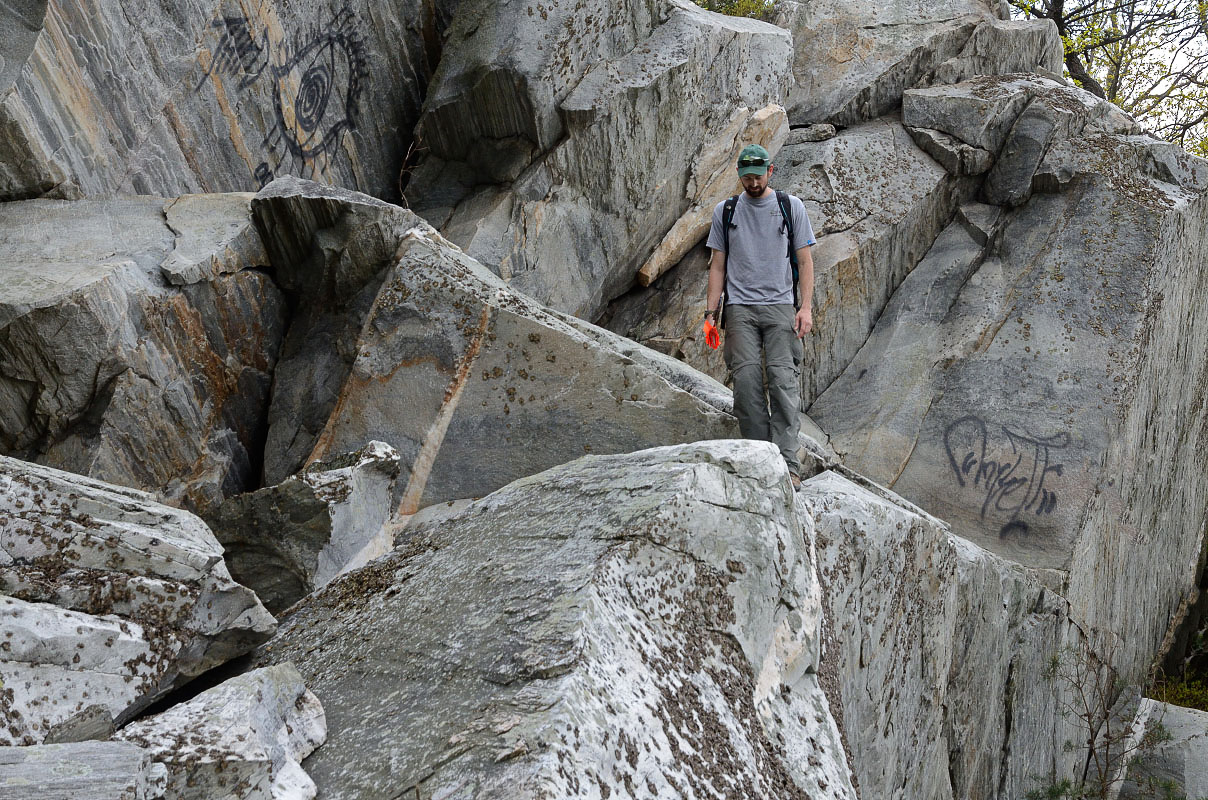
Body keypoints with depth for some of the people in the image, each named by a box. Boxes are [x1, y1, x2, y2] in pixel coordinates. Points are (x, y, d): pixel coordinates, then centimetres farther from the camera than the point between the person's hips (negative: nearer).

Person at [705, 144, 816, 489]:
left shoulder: (791, 206, 9)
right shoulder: (725, 211, 12)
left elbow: (804, 261, 8)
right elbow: (718, 266, 14)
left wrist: (806, 308, -4)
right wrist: (711, 312, 4)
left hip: (780, 305, -1)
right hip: (740, 306, 1)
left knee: (783, 380, -13)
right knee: (747, 381, -11)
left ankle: (787, 464, -16)